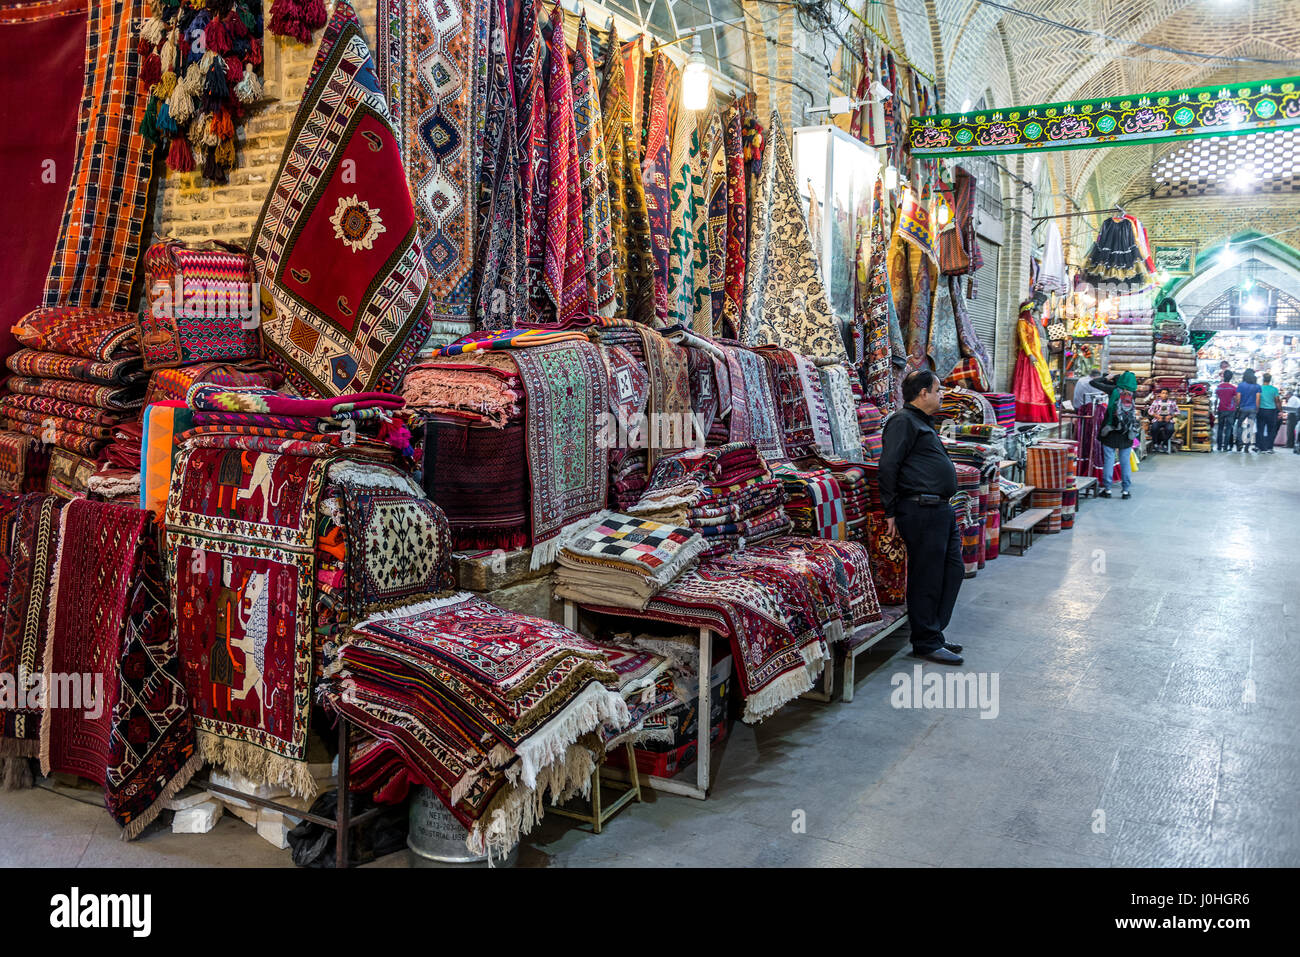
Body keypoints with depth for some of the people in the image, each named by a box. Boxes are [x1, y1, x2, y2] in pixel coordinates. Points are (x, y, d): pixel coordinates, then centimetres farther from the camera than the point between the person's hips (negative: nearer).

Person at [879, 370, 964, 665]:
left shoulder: (923, 422, 22)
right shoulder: (903, 421, -9)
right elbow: (887, 467, -16)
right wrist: (891, 511, -15)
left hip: (942, 510, 10)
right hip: (922, 510, -10)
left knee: (953, 570, 14)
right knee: (927, 577, -4)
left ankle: (934, 633, 24)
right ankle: (926, 643, 5)